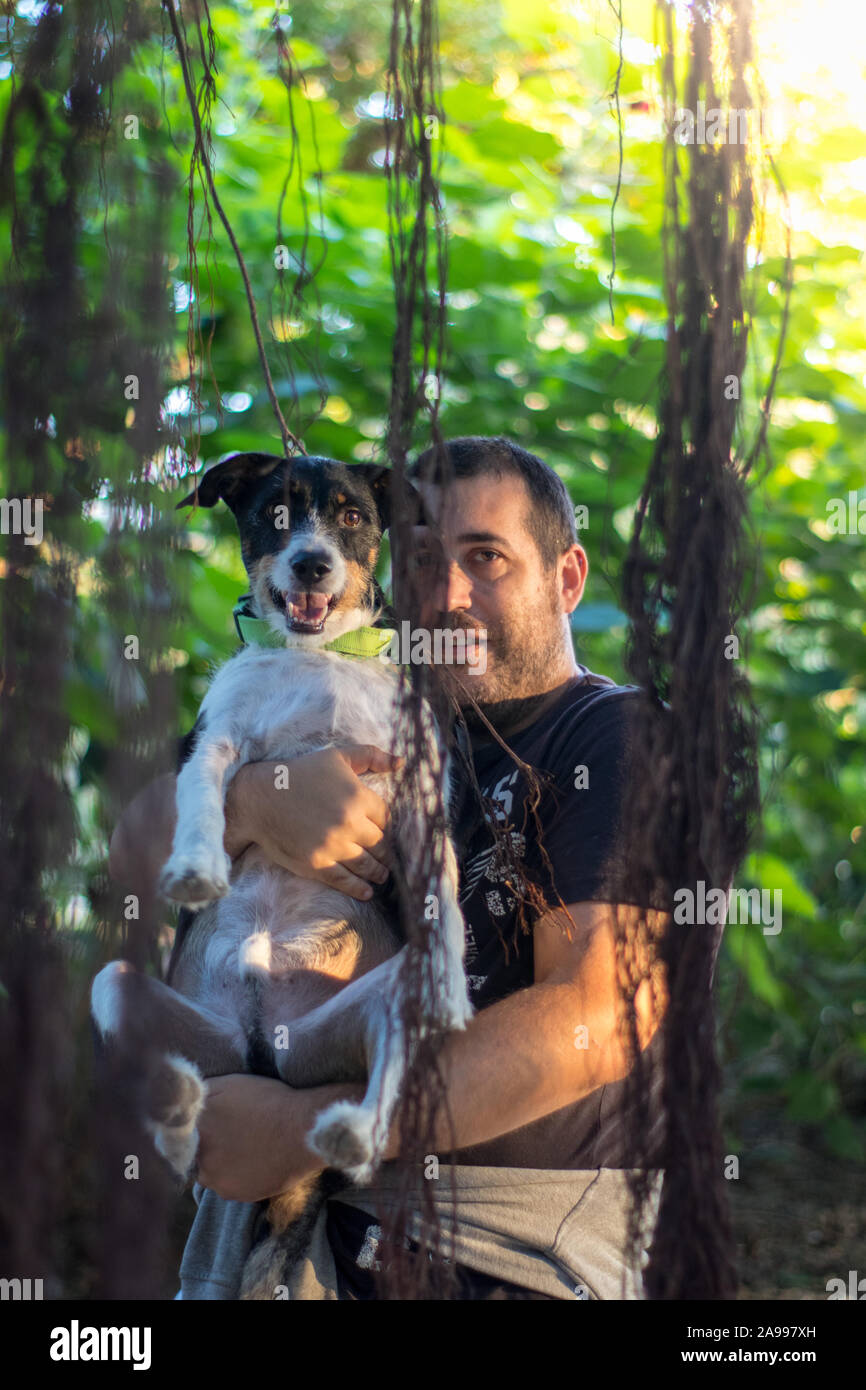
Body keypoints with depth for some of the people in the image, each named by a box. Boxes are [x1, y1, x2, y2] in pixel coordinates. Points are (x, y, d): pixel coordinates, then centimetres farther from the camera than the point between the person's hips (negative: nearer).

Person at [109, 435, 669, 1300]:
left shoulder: (628, 736, -4)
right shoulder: (382, 734, 16)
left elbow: (594, 1023, -17)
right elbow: (140, 850, 12)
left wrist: (303, 1130, -19)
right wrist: (251, 801, -12)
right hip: (340, 1225, 5)